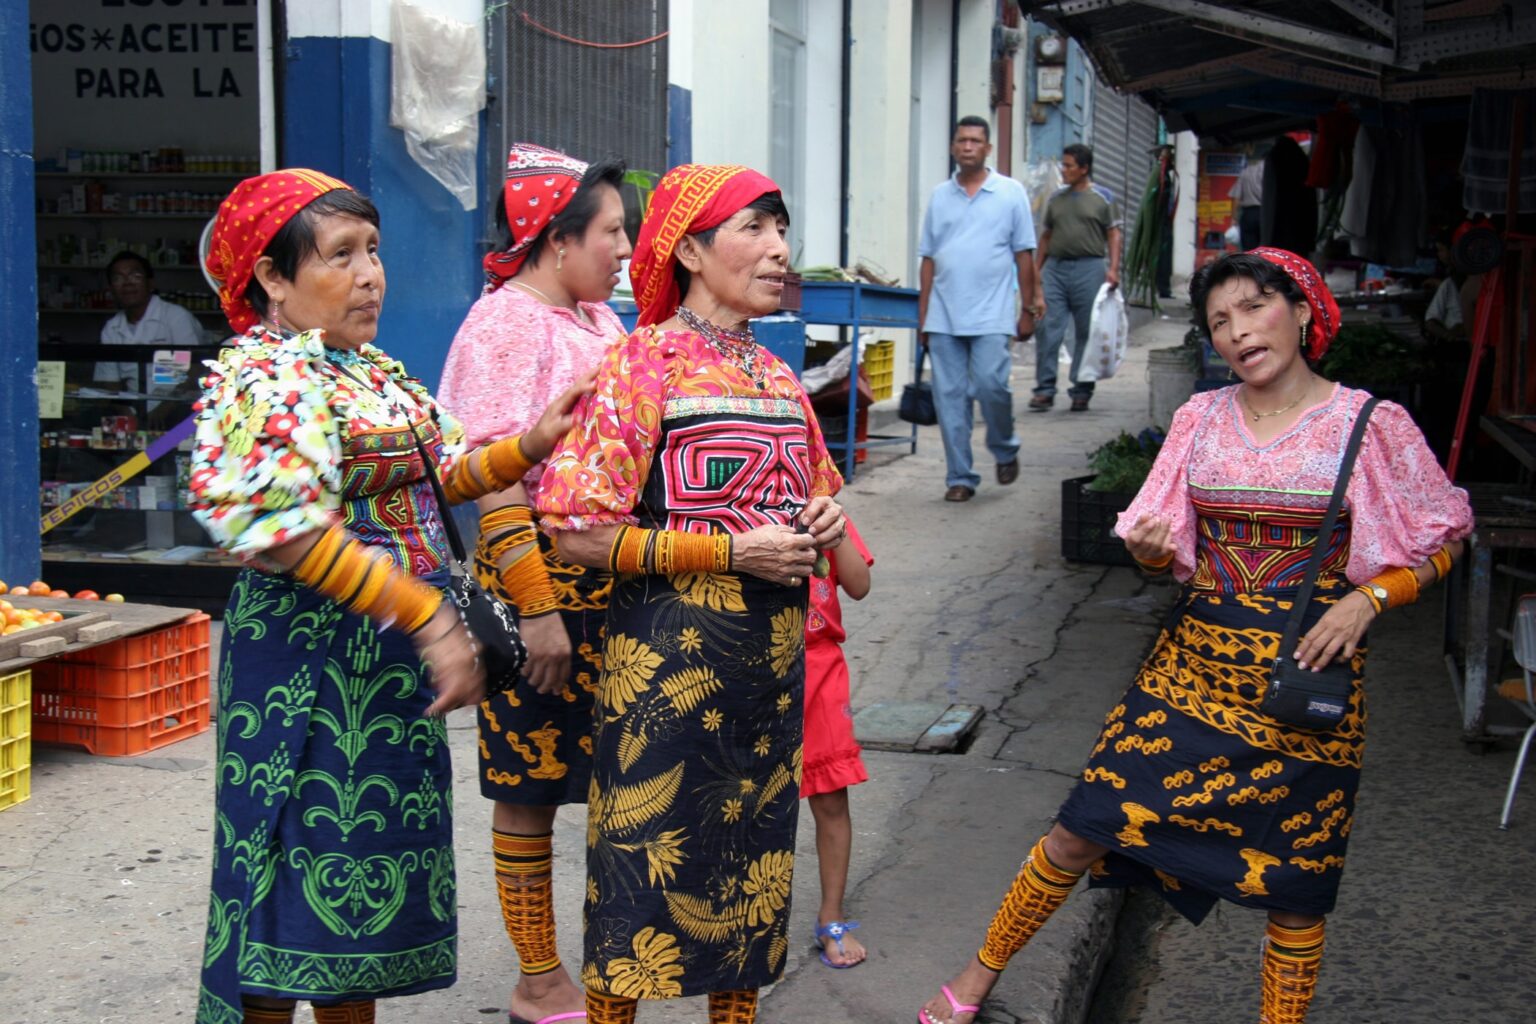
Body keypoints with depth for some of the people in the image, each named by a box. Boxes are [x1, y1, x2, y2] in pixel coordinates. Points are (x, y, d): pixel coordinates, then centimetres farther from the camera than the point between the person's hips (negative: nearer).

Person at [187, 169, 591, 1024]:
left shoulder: (378, 374, 13)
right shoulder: (264, 378, -15)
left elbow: (441, 473, 17)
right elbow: (290, 533, -26)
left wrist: (530, 446, 0)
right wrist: (430, 617, -28)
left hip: (392, 662, 9)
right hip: (312, 659, -9)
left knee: (369, 874, 16)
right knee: (297, 885, 0)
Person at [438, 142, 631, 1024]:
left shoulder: (598, 318, 14)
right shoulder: (505, 323, -12)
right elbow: (494, 481, -18)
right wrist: (537, 610, -22)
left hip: (613, 577, 8)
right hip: (543, 570, -8)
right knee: (531, 787, 4)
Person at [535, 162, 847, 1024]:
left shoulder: (776, 374, 11)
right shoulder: (643, 364, -10)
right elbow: (579, 532, -16)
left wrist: (823, 524, 1)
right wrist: (733, 549, -18)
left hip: (772, 653, 7)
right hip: (671, 654, -7)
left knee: (753, 847, 15)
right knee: (647, 856, 1)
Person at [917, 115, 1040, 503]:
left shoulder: (1010, 193, 5)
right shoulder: (940, 196, 12)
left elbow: (1024, 255, 5)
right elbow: (928, 260, 12)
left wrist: (1028, 310, 0)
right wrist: (923, 317, 8)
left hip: (991, 314, -3)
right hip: (944, 317, 3)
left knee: (990, 383, -14)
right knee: (949, 396, 1)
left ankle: (1005, 450, 14)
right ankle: (960, 478, 9)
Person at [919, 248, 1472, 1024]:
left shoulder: (1371, 426, -5)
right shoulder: (1200, 419, 4)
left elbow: (1444, 542, 2)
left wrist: (1369, 597, -14)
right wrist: (1148, 547, -13)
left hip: (1307, 678, -2)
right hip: (1191, 663, 2)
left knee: (1295, 887, 6)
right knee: (1082, 833, 2)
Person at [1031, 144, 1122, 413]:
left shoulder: (1103, 197, 5)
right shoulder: (1056, 198, 15)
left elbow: (1113, 234, 2)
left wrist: (1113, 268, -9)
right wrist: (1036, 268, 11)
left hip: (1089, 269, -3)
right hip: (1055, 267, 3)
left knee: (1086, 332, 1)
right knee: (1049, 329, -5)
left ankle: (1082, 391, 9)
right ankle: (1045, 389, -3)